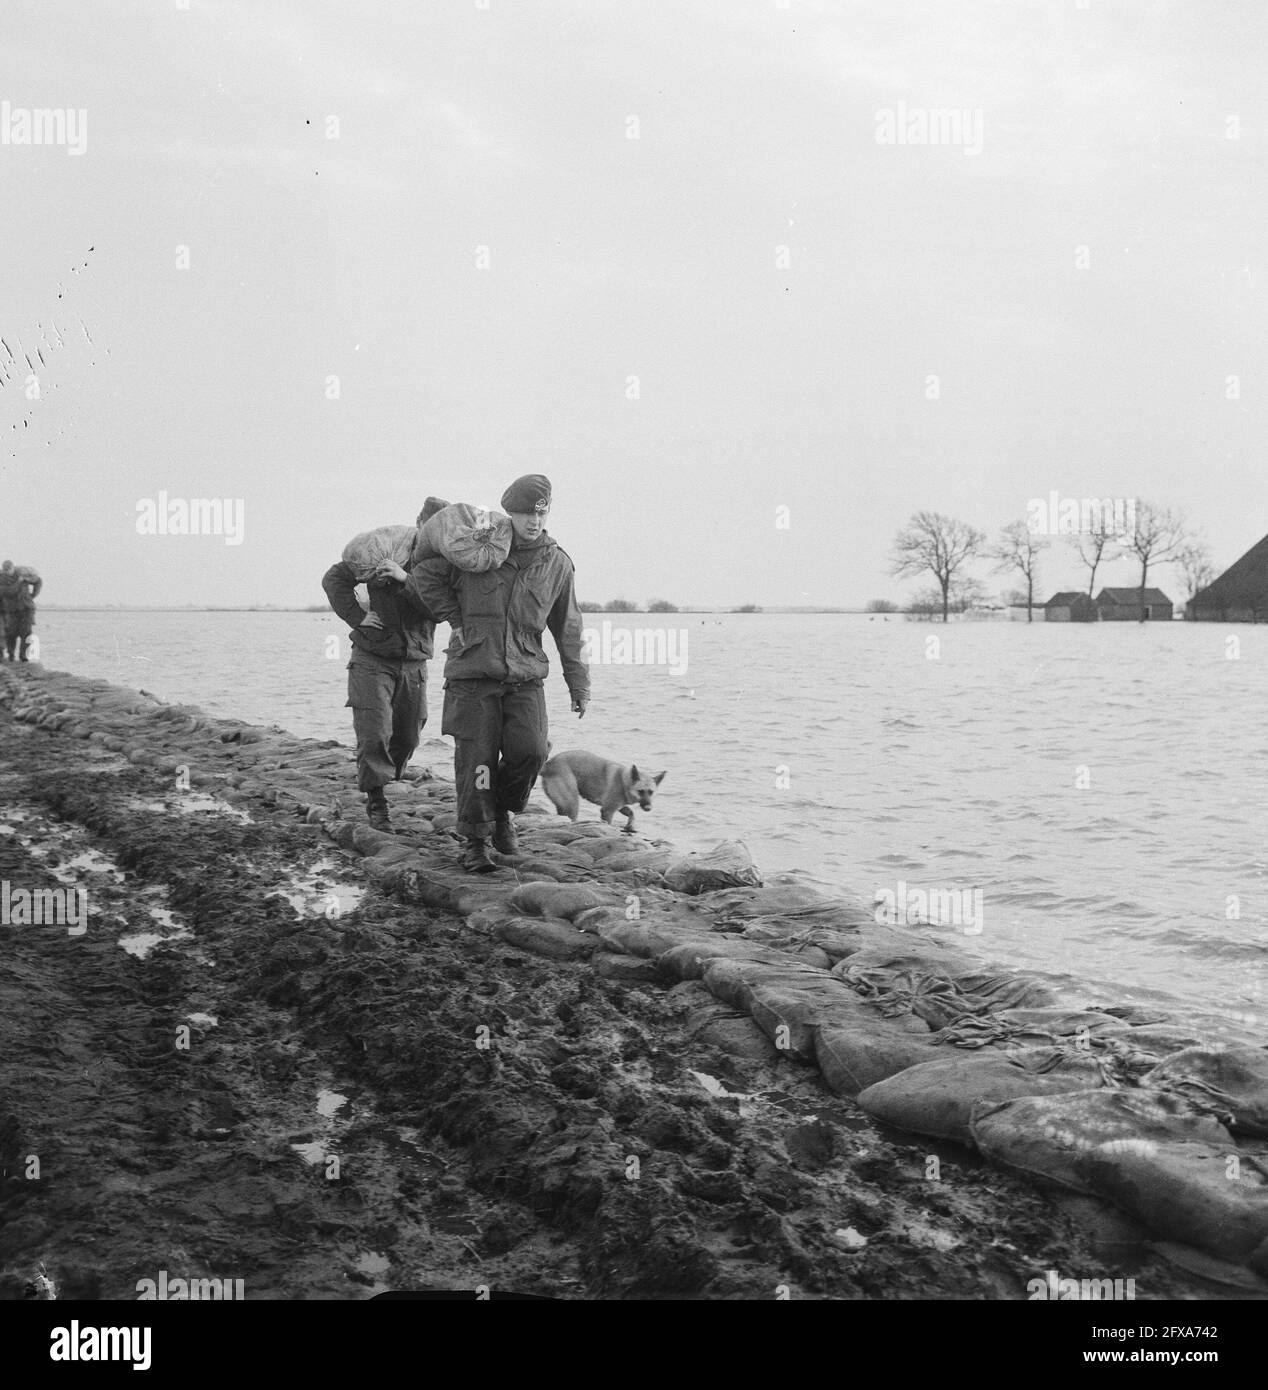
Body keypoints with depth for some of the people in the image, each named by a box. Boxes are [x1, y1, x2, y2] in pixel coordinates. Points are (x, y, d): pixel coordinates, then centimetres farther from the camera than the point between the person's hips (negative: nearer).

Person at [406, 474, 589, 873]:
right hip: (473, 674, -2)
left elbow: (568, 629, 14)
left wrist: (579, 684, 14)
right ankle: (475, 843, 8)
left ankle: (503, 812, 15)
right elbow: (424, 575, 10)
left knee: (530, 750, -14)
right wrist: (454, 618, 3)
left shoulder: (557, 564, 6)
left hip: (525, 675, 2)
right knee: (476, 759, -5)